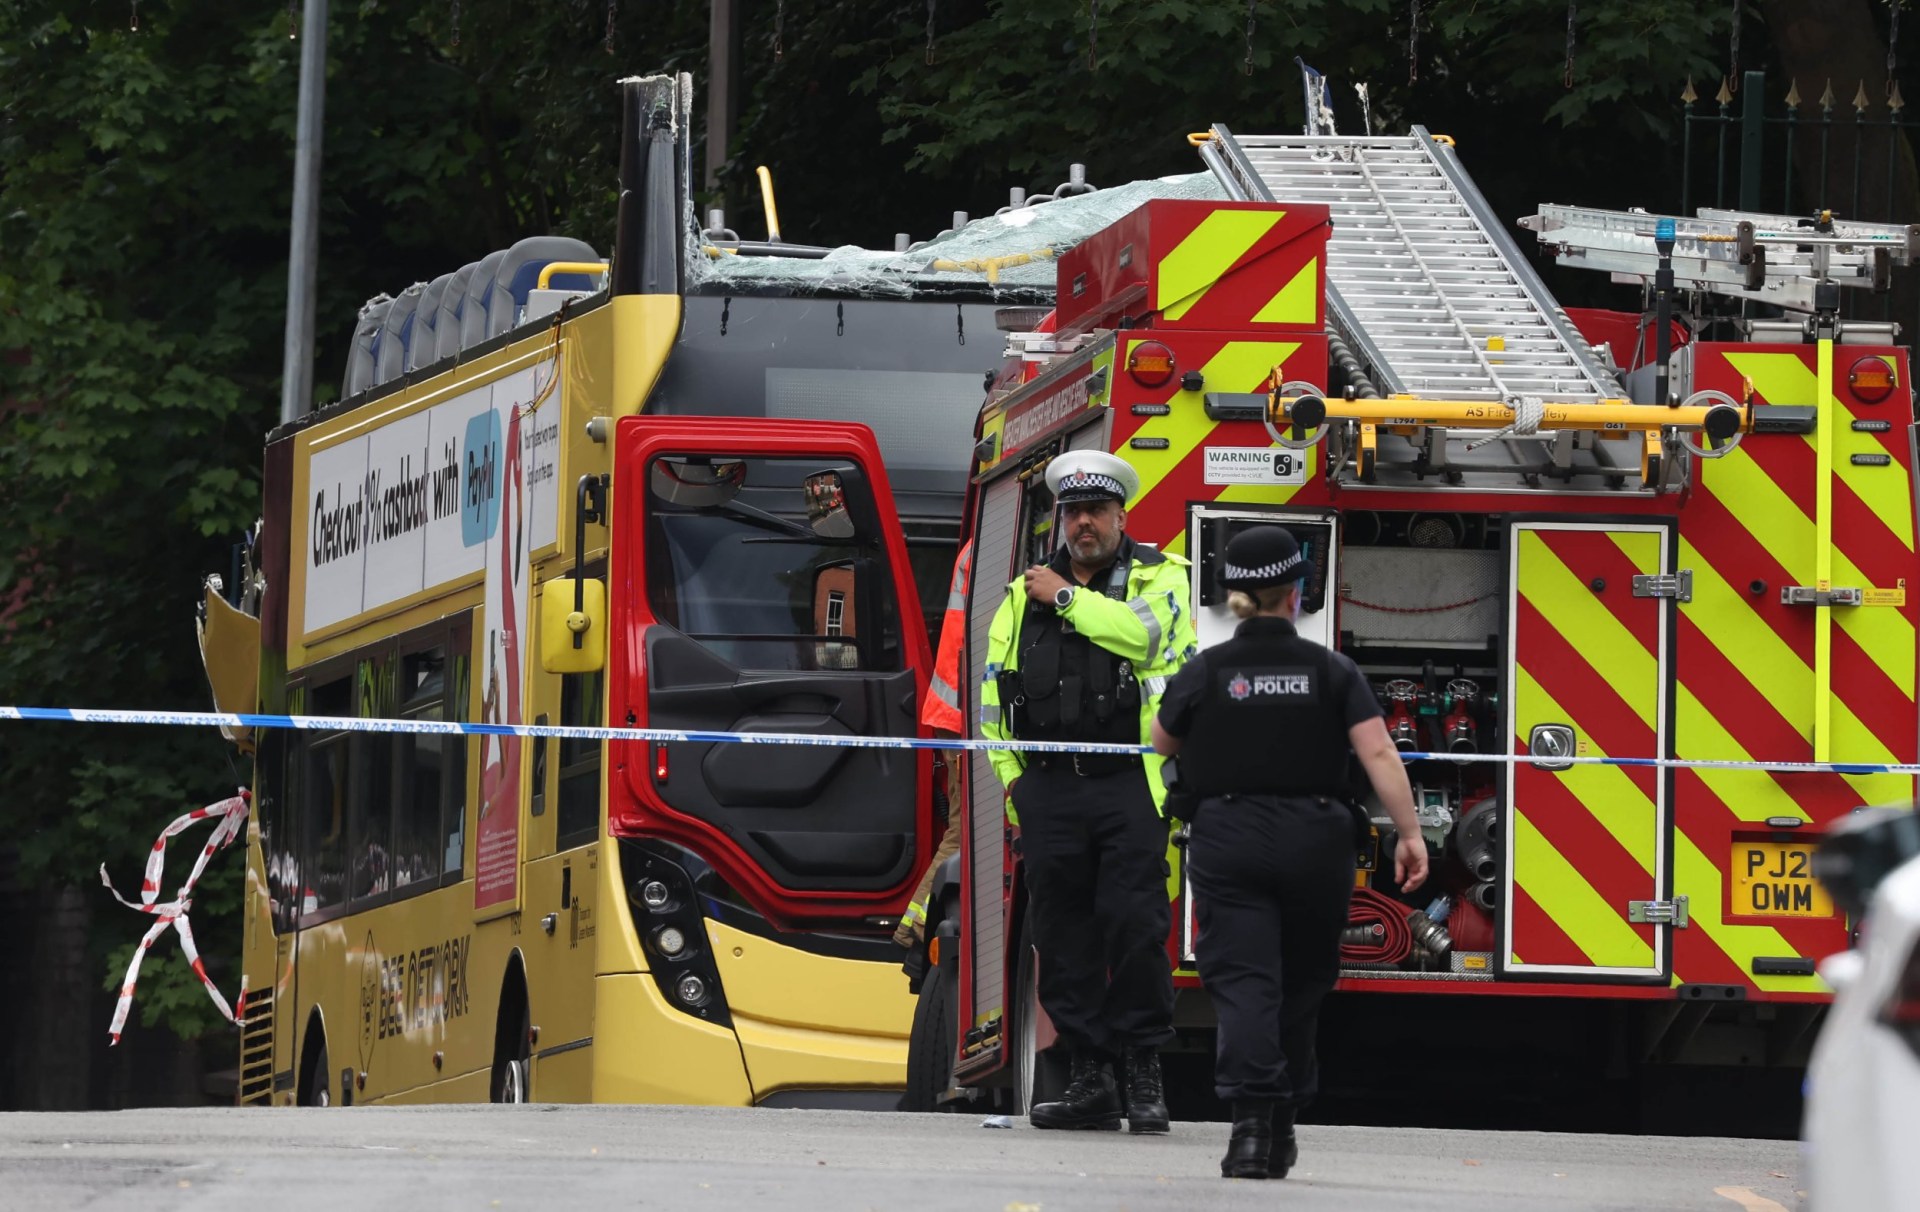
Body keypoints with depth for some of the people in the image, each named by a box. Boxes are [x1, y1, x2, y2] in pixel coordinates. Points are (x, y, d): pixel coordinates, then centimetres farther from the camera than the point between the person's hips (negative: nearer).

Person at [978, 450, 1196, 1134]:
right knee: (1062, 934, 3)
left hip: (1128, 787, -4)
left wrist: (1067, 598, -5)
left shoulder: (1158, 576, 7)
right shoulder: (1026, 592, 18)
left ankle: (1144, 1074, -2)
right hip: (1050, 788, 4)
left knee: (1134, 926, -10)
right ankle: (1090, 1077, 9)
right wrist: (1009, 772, 9)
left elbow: (1142, 633, -15)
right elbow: (995, 692, 19)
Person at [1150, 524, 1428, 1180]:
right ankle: (1281, 1127, 24)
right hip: (1315, 842, 1)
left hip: (1227, 840, -1)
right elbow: (1378, 754, -9)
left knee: (1243, 980, -7)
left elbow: (1162, 744, 16)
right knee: (1302, 986, 16)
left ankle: (1250, 1120, -24)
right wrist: (1409, 833, -8)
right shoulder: (1331, 671, 0)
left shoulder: (1205, 672, 0)